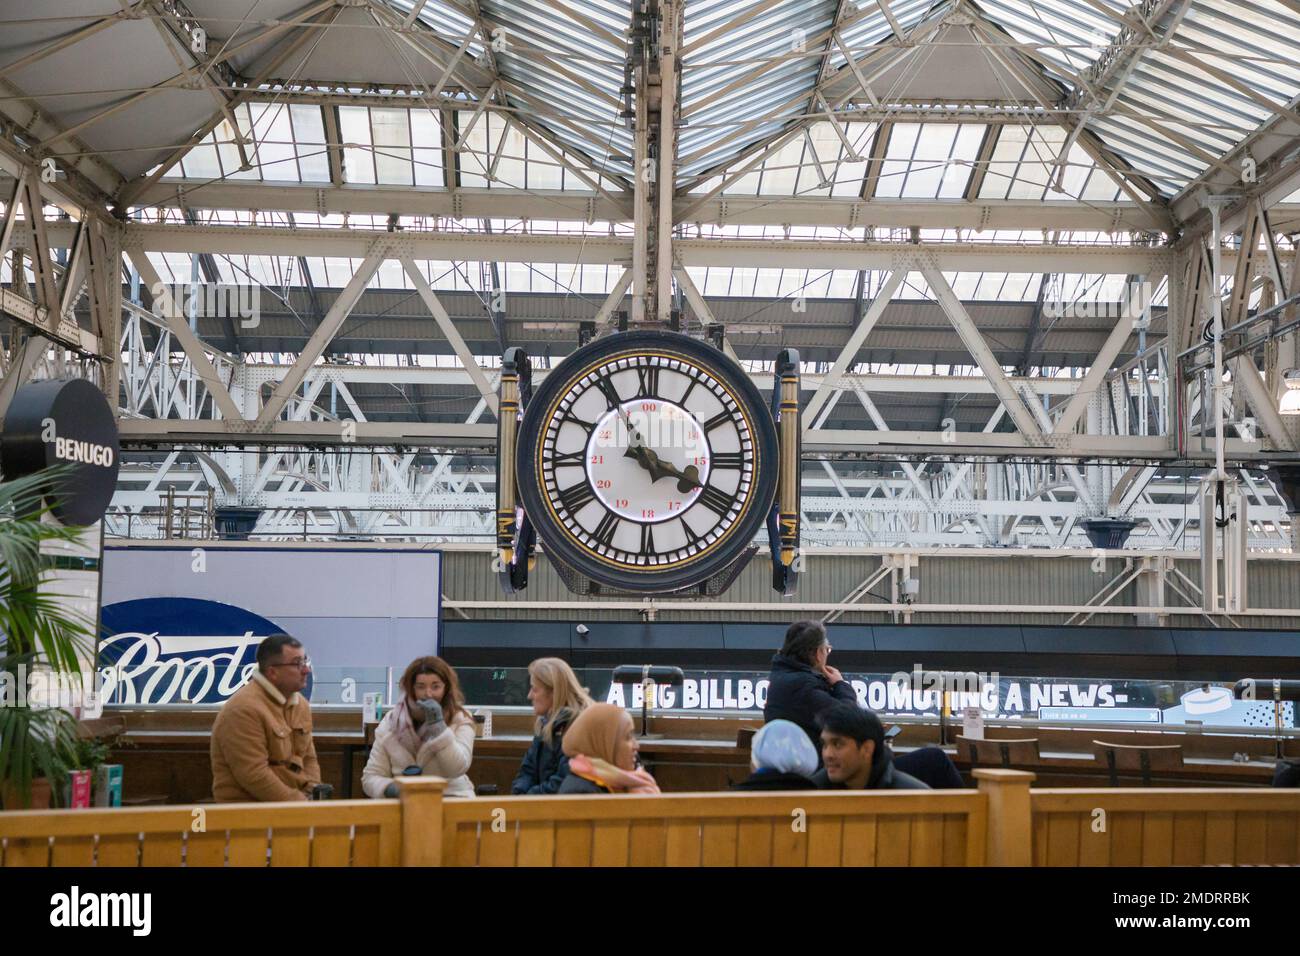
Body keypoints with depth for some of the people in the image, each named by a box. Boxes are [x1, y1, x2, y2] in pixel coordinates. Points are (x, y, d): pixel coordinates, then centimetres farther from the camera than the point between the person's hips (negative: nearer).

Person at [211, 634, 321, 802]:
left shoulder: (301, 704, 11)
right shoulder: (244, 709, -15)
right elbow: (254, 776, -20)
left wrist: (312, 796, 0)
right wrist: (301, 805, -16)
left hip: (297, 801, 7)